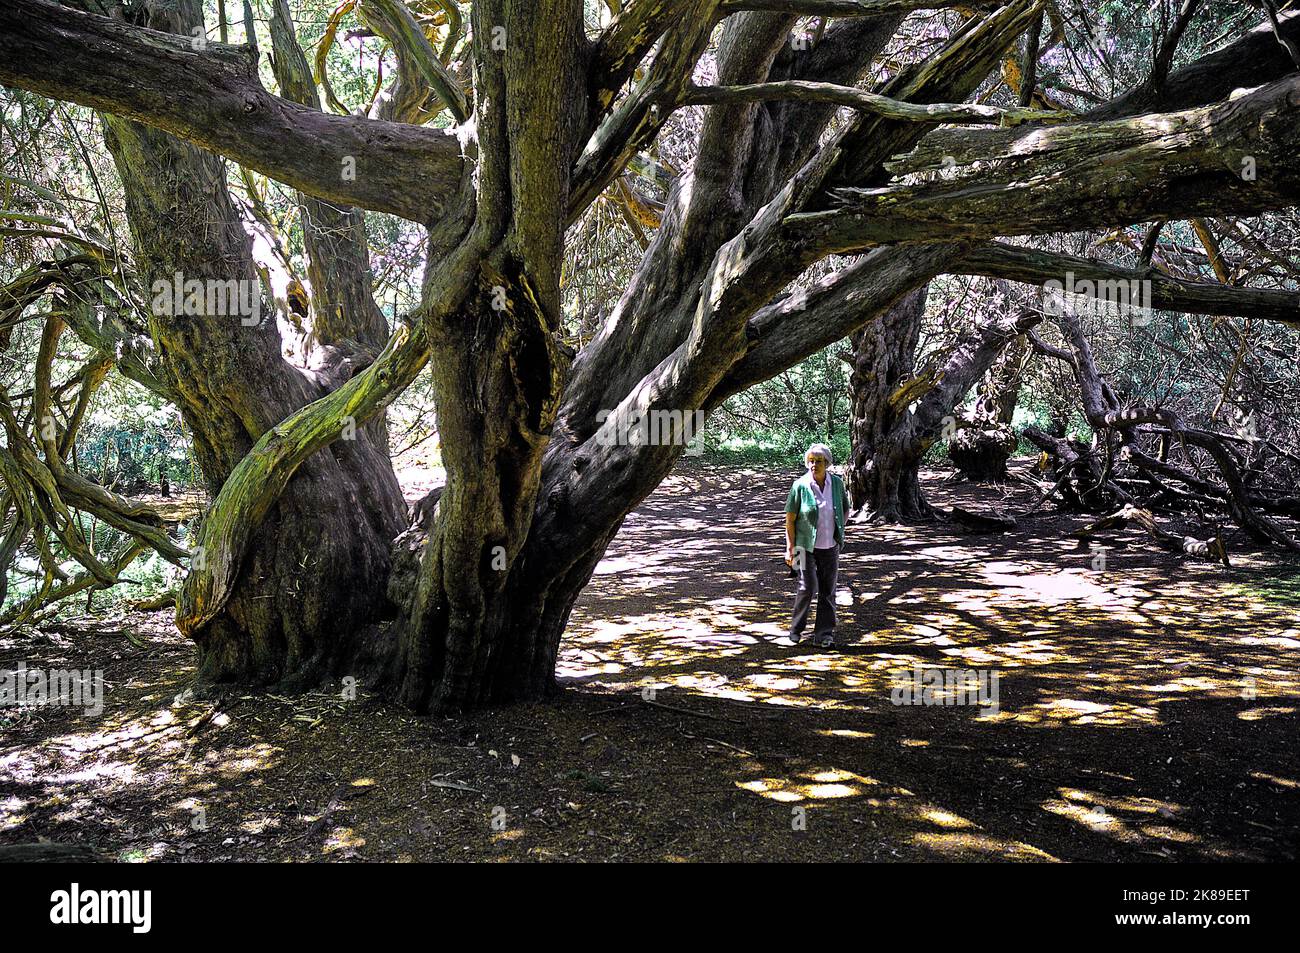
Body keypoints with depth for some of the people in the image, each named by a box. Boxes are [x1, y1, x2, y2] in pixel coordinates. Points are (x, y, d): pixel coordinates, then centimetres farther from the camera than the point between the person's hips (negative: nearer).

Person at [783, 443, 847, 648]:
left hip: (830, 547, 4)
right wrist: (790, 548, -9)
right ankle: (796, 629, 10)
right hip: (806, 545, -3)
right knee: (807, 587, -12)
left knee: (827, 591, 5)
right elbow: (790, 518, -7)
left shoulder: (837, 483, 0)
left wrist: (839, 534, 8)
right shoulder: (800, 486, -10)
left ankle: (824, 634, 14)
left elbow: (845, 510, 16)